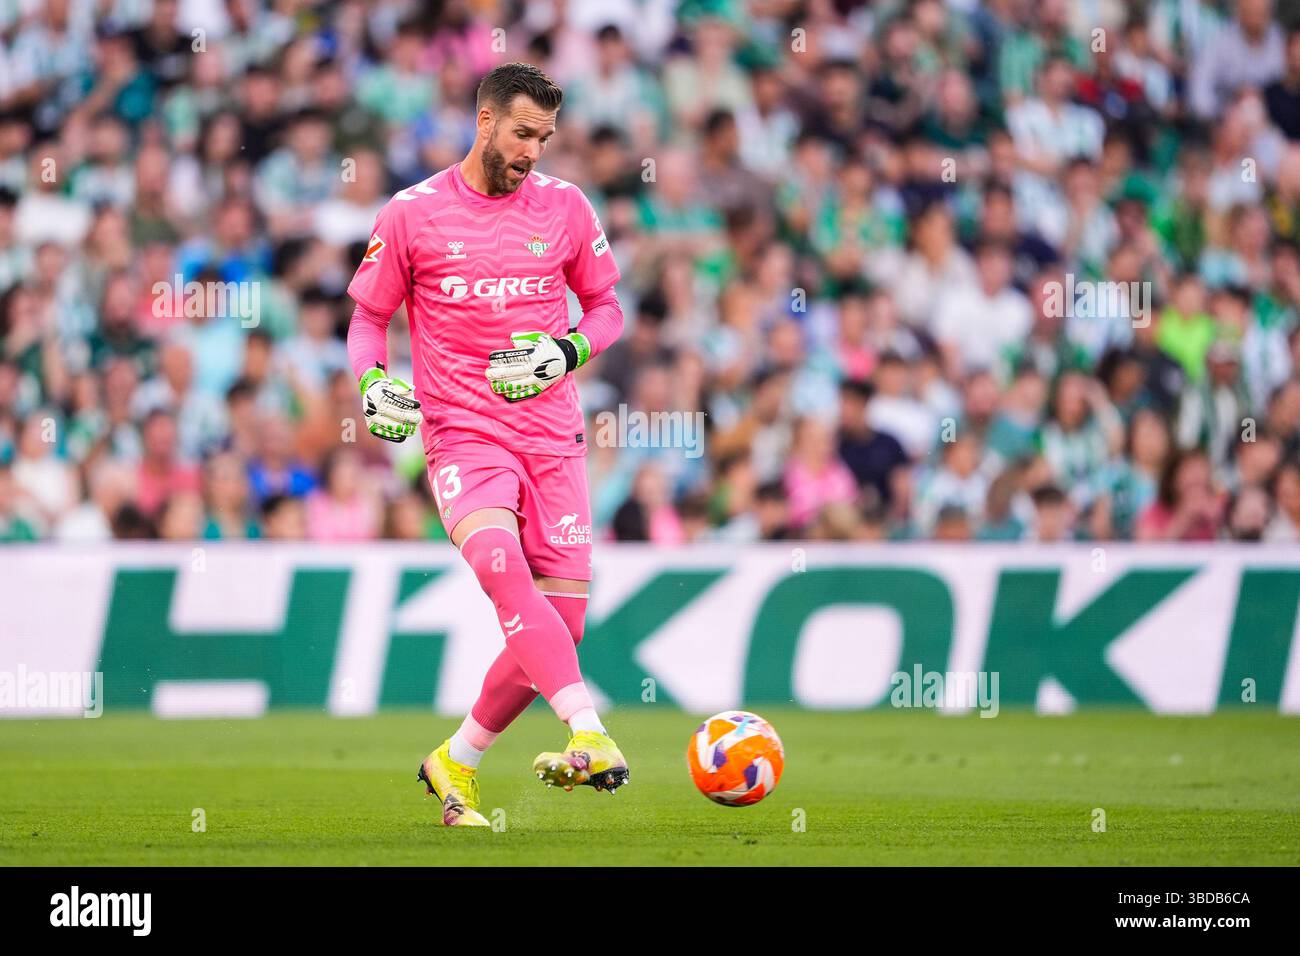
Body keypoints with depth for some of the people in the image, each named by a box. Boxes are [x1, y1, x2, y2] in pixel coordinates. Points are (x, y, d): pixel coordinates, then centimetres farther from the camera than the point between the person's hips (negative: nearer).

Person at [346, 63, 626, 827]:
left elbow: (607, 307, 15)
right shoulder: (412, 214, 1)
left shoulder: (564, 207, 7)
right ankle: (589, 735, -44)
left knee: (561, 625, -2)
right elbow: (369, 316, 10)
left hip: (553, 439, 3)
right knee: (502, 565, -32)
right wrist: (374, 382, -9)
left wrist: (568, 350, -6)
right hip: (462, 434, -3)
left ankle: (456, 764, 19)